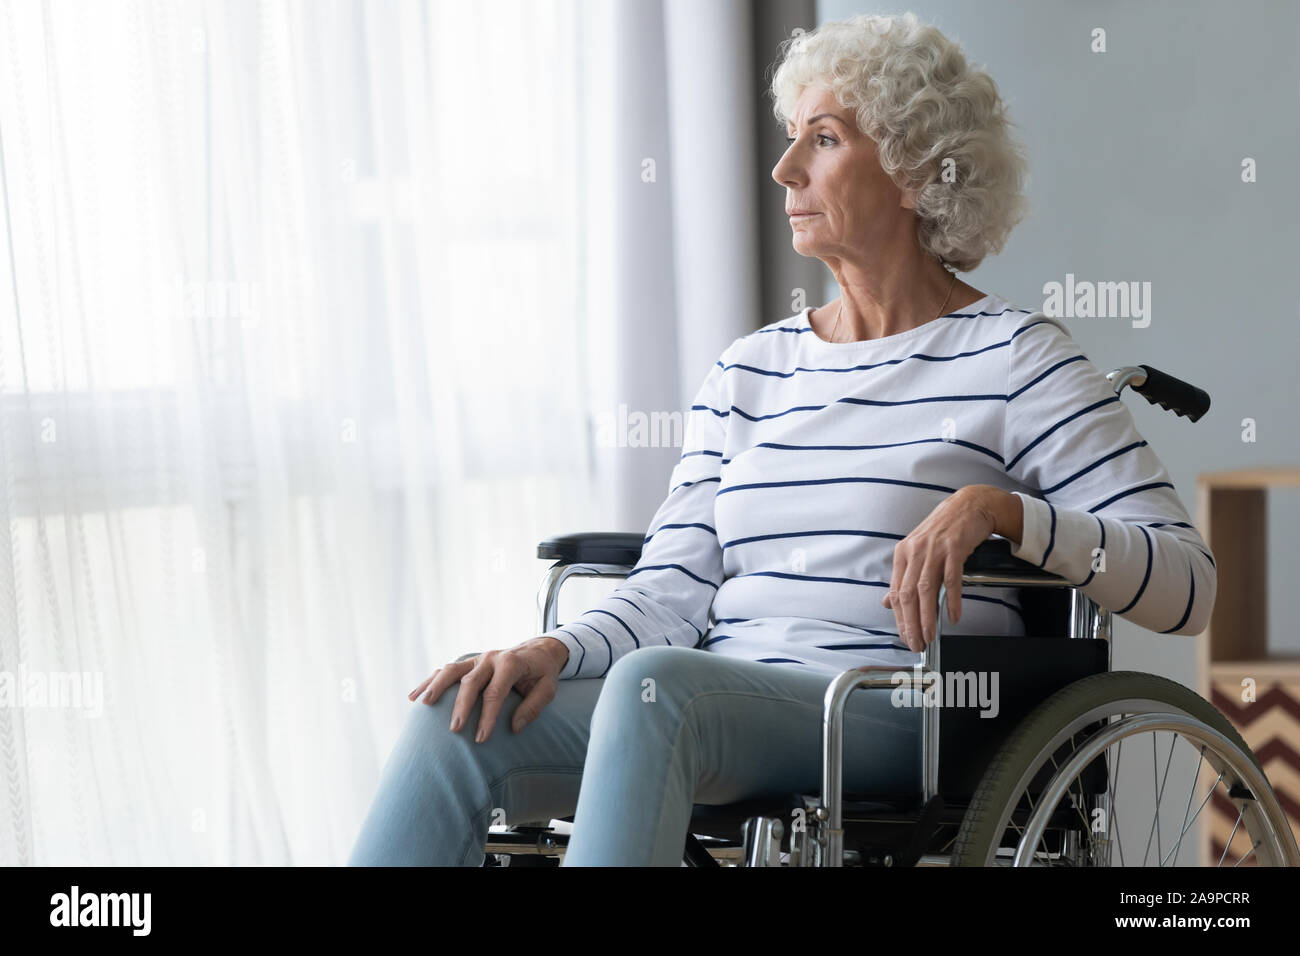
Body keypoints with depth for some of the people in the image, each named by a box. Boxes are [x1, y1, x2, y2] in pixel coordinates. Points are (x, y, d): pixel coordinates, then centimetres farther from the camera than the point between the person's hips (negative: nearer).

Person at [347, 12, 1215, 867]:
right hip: (722, 716, 5)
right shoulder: (748, 371, 21)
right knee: (458, 721, -20)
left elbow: (1186, 583, -4)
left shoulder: (1014, 358, 5)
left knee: (653, 685, -35)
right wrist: (558, 652, -8)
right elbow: (672, 587, 13)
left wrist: (997, 509, -19)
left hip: (897, 722, -5)